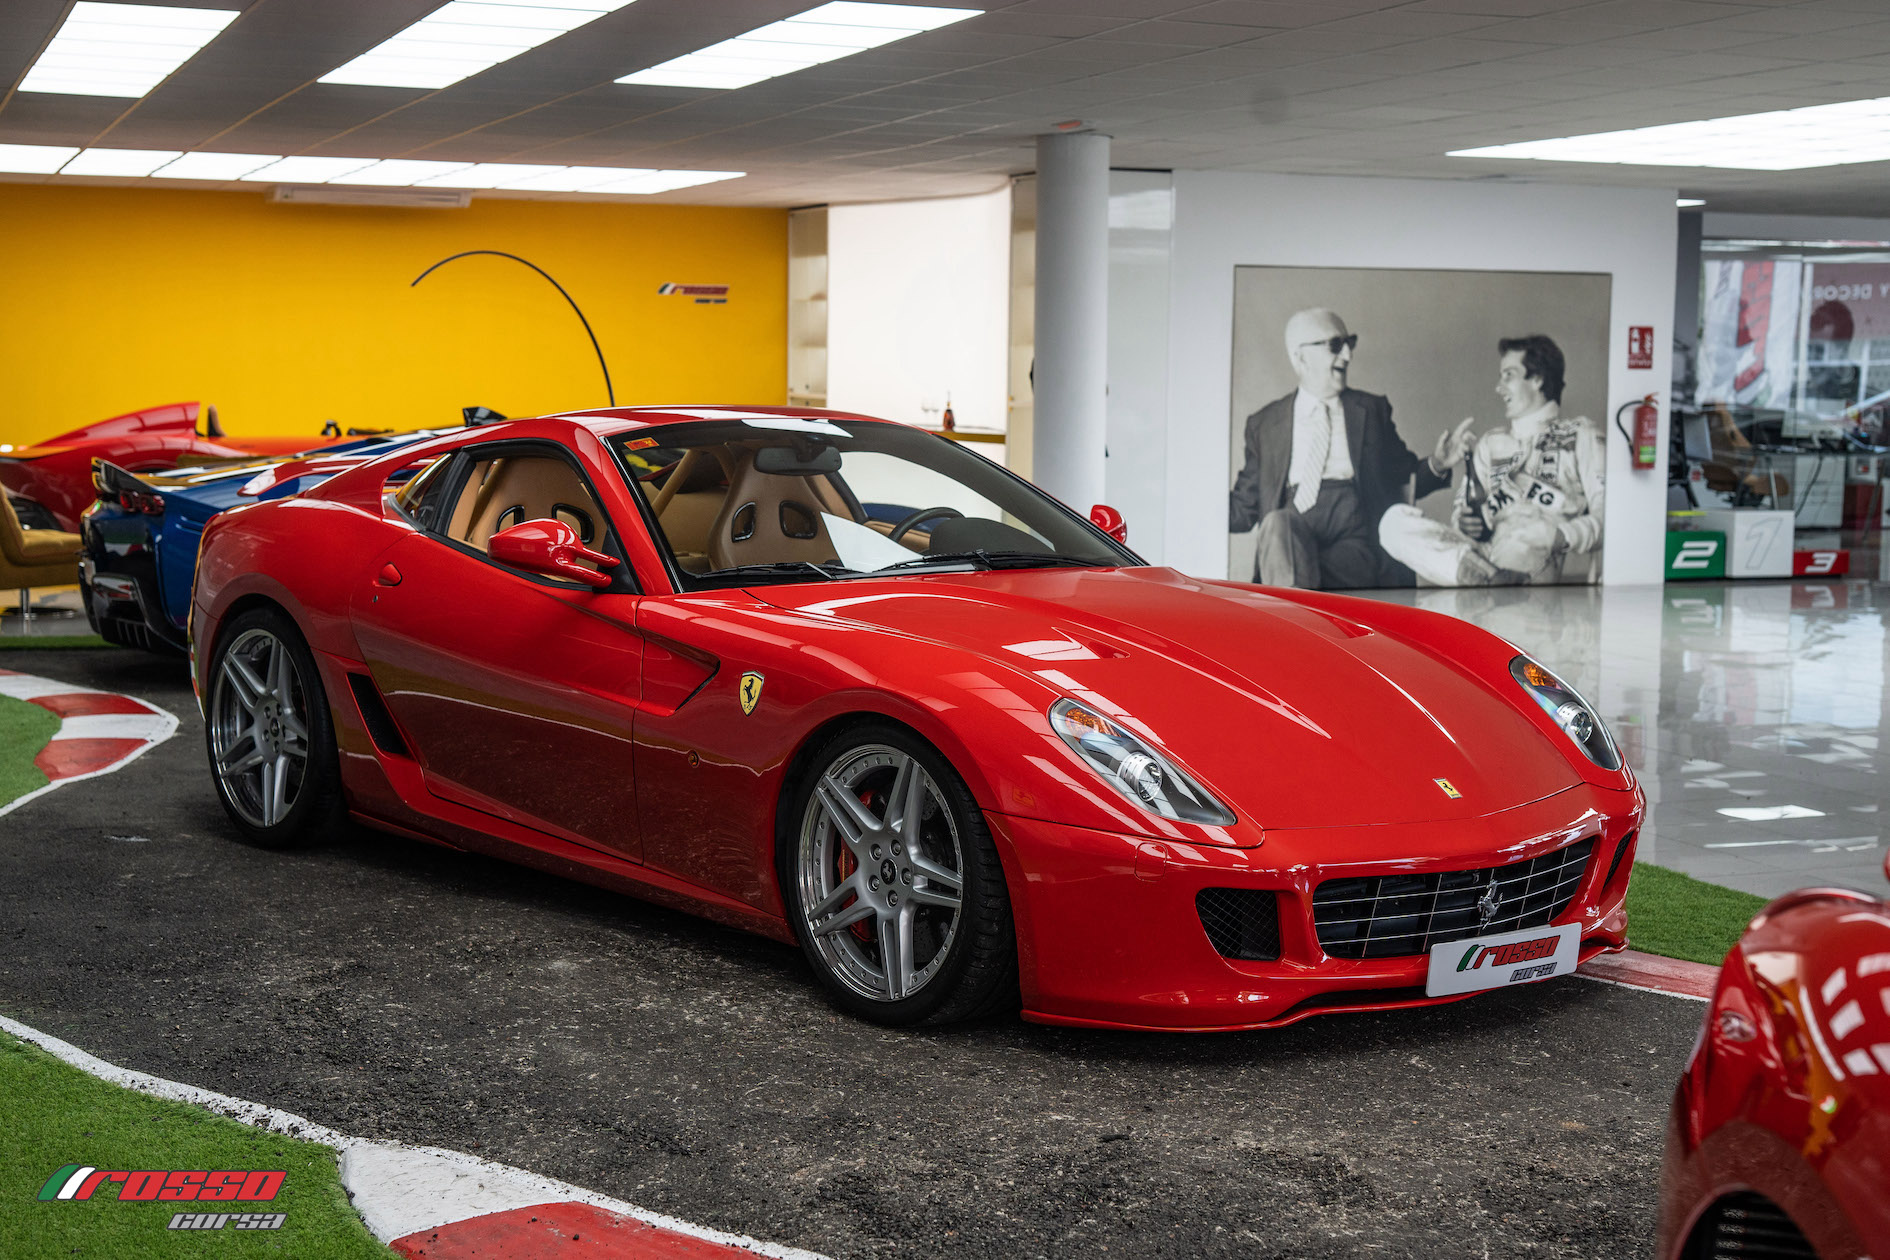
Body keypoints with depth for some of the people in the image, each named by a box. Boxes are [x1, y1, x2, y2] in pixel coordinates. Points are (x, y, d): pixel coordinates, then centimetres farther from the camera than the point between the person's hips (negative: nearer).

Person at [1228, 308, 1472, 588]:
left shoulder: (1373, 410, 21)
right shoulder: (1264, 424, 17)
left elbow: (1404, 480, 23)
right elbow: (1245, 508, 16)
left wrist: (1436, 466, 3)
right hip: (1288, 533, 1)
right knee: (1278, 522, -36)